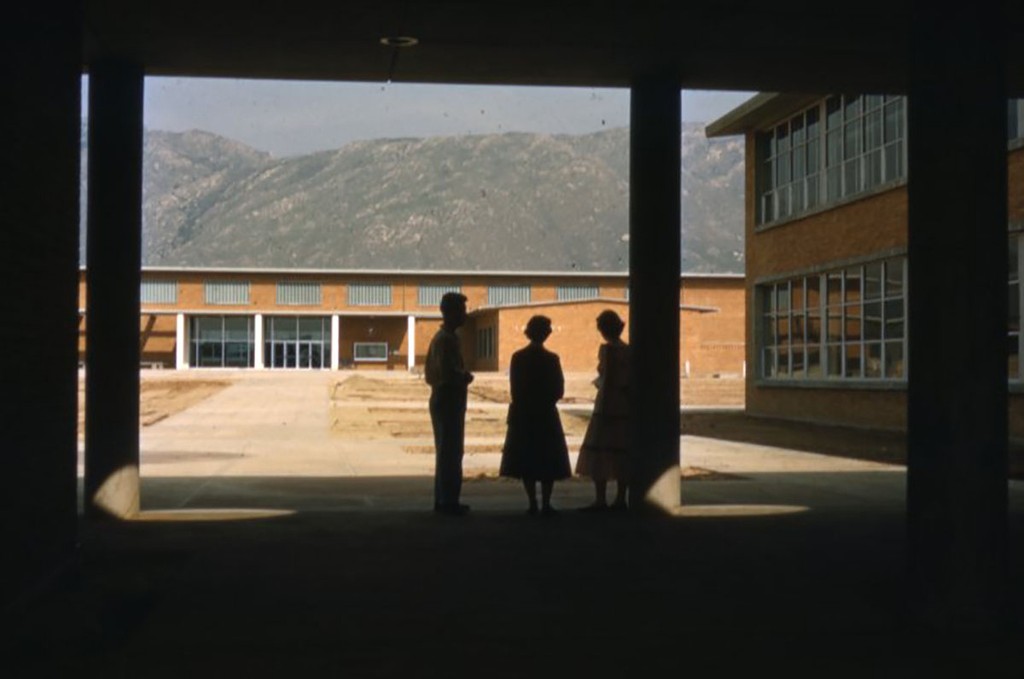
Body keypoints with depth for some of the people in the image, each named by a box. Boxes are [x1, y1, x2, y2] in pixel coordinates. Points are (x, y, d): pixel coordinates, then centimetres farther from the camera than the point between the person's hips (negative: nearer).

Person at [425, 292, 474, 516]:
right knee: (451, 453, -6)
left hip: (440, 400, 10)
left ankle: (442, 500, 18)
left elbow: (430, 373, 20)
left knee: (445, 452, 14)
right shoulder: (448, 339, -17)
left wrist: (461, 375, 14)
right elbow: (448, 372, -28)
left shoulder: (439, 337, 15)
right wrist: (466, 376, -10)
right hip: (450, 401, -10)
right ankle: (448, 501, -3)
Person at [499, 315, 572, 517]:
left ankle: (532, 504, 5)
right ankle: (546, 504, -1)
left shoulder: (518, 357, -4)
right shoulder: (551, 359, -9)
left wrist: (525, 404, 10)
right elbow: (559, 391, -6)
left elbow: (515, 390, -3)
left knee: (526, 460, 9)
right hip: (545, 415, -2)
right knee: (548, 461, 6)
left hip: (522, 415, 2)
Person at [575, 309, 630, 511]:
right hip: (626, 408, 7)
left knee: (599, 454, -4)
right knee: (622, 455, 9)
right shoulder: (628, 350, 9)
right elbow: (630, 381, 11)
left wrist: (602, 409, -14)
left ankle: (600, 500, -8)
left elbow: (607, 380, -15)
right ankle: (620, 499, 11)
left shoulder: (607, 349, -10)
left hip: (608, 407, -7)